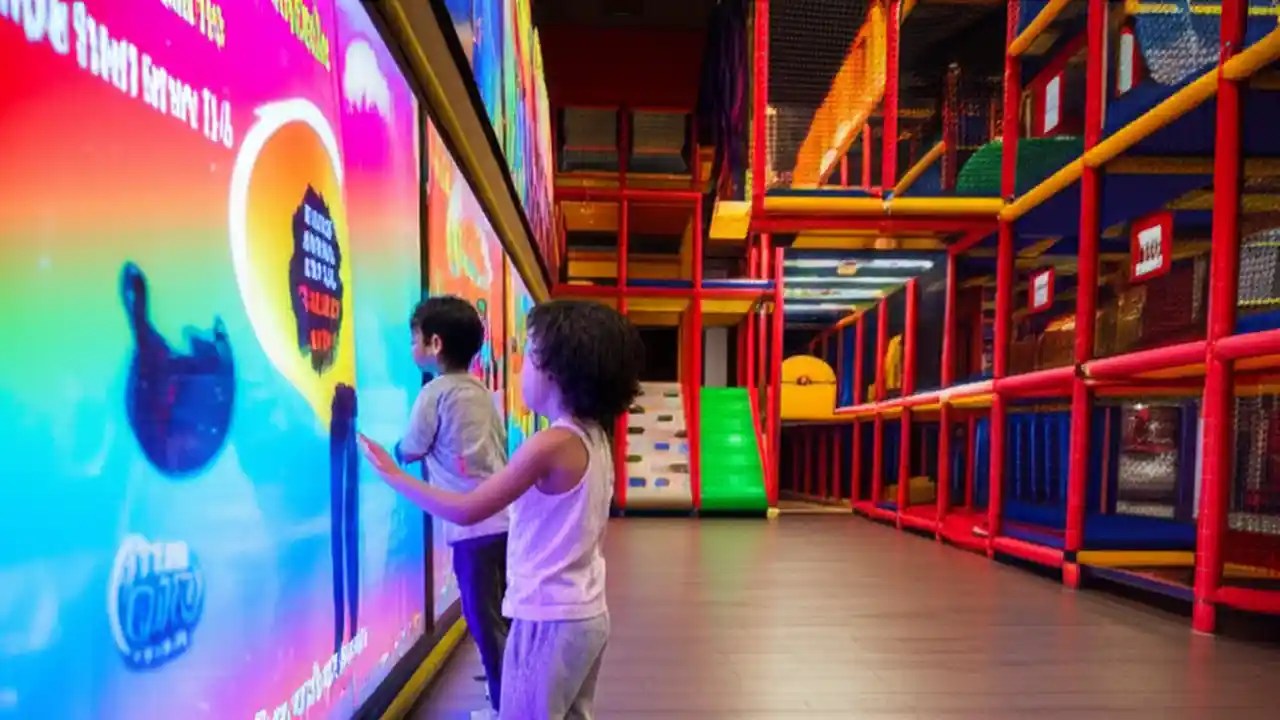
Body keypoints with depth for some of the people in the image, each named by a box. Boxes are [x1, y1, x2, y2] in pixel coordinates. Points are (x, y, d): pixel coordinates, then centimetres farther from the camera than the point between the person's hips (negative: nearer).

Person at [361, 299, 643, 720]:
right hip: (587, 615, 8)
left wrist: (392, 474, -10)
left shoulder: (551, 444, -21)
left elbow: (465, 511, -19)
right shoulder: (595, 437, 4)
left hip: (549, 619, -8)